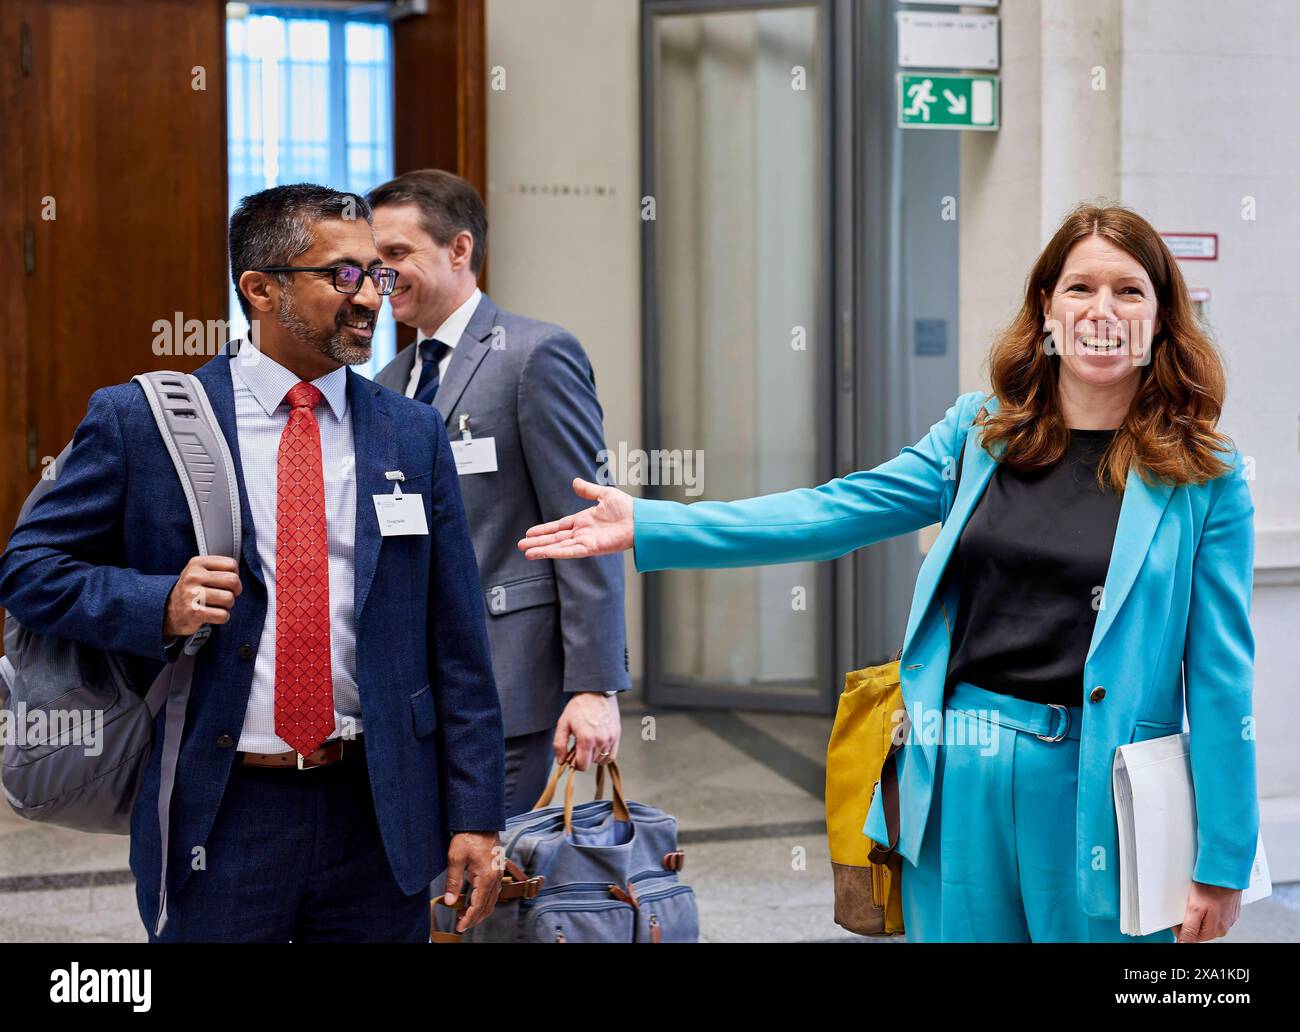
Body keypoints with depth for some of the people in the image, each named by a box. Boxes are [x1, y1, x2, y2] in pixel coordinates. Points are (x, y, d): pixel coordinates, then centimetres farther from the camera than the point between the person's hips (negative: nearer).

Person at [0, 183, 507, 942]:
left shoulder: (413, 436, 6)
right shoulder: (140, 421, -1)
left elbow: (457, 645, 6)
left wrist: (476, 818, 2)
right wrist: (159, 603, -15)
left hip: (380, 819, 3)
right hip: (219, 816, -2)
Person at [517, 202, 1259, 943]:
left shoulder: (1204, 478, -3)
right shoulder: (980, 430, 5)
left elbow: (1219, 676, -3)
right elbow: (834, 513, 2)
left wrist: (1222, 866, -4)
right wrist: (645, 526, -2)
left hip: (1094, 792, -3)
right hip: (957, 780, 3)